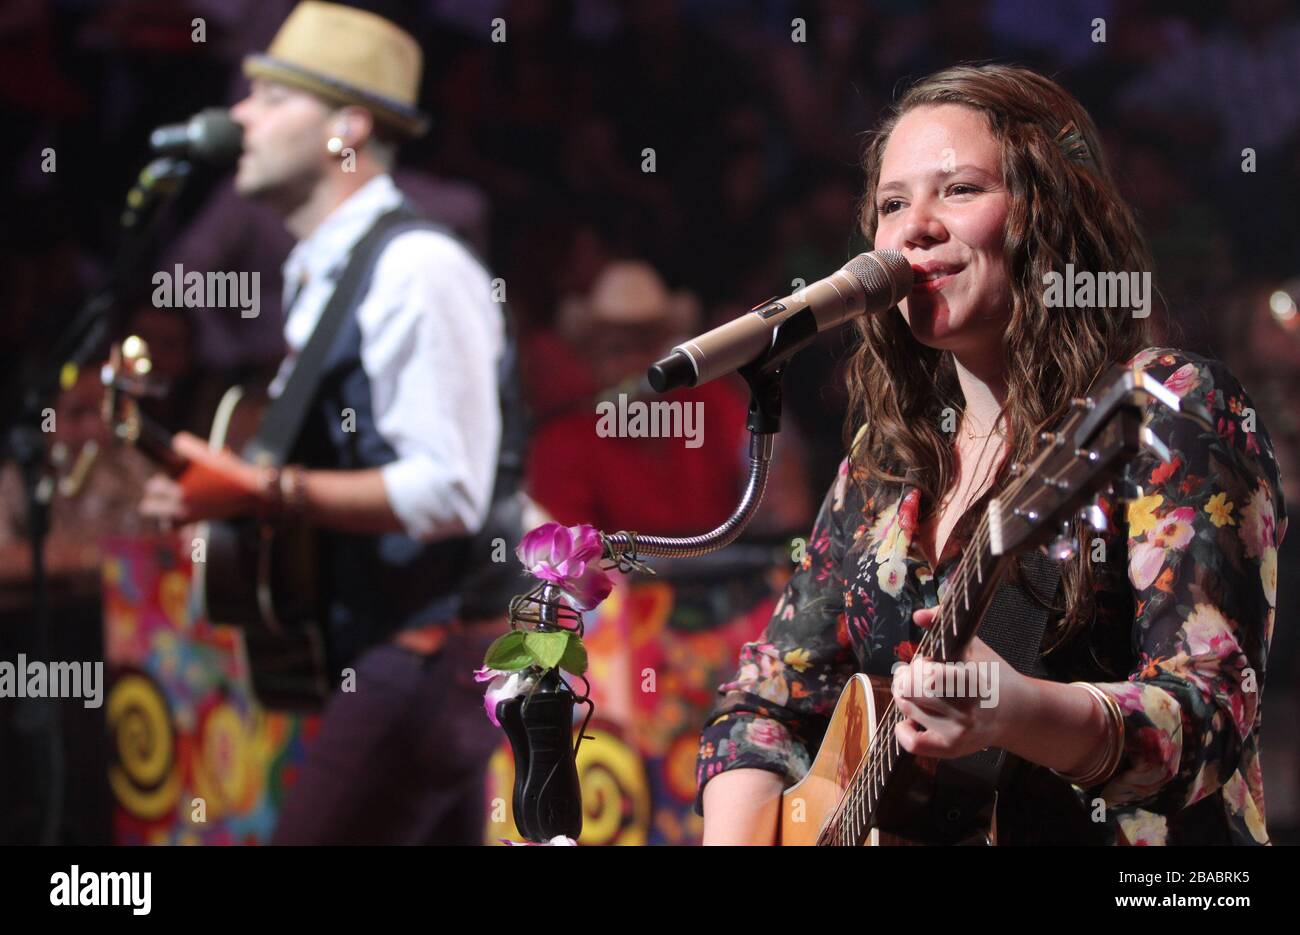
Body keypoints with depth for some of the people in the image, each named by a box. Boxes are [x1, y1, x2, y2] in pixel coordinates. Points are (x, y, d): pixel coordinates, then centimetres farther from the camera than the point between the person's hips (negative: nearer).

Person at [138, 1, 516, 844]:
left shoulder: (417, 270, -16)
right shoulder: (316, 277, 14)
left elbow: (447, 491, -23)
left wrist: (263, 493, -25)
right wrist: (226, 482, 7)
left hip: (431, 649, -10)